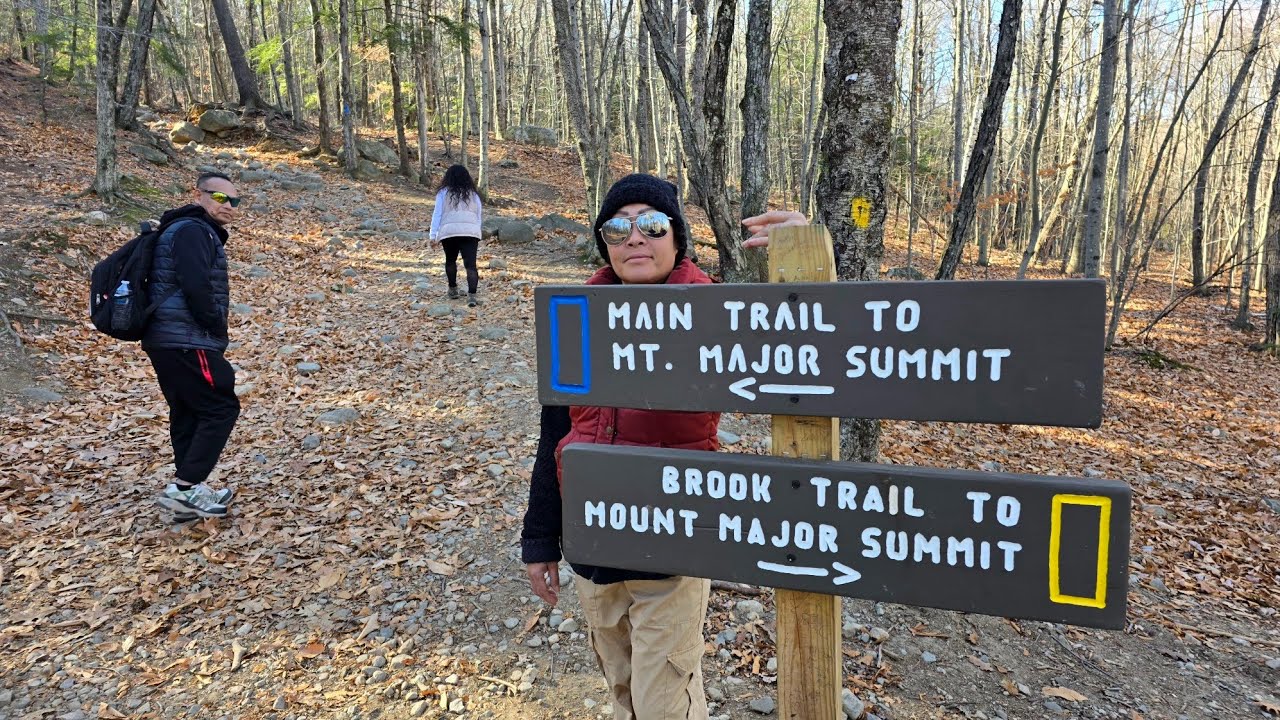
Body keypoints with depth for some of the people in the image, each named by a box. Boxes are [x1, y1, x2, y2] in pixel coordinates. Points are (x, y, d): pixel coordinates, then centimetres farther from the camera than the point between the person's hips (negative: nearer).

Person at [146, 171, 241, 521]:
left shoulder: (193, 231, 22)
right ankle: (184, 488, -4)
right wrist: (218, 330, -11)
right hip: (186, 341, -11)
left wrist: (213, 332, 10)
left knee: (188, 413, 14)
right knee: (221, 408, -5)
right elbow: (196, 288, -23)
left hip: (169, 339, 11)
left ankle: (189, 492, 20)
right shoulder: (193, 231, -11)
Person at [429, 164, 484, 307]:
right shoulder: (473, 194, 17)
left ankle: (453, 290, 30)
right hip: (470, 232, 0)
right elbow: (478, 216, 18)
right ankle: (471, 295, -22)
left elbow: (437, 214, 5)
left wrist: (433, 235, 5)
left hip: (449, 232, 0)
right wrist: (478, 237, 24)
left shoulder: (444, 192, 10)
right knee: (470, 264, -7)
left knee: (450, 260, 23)